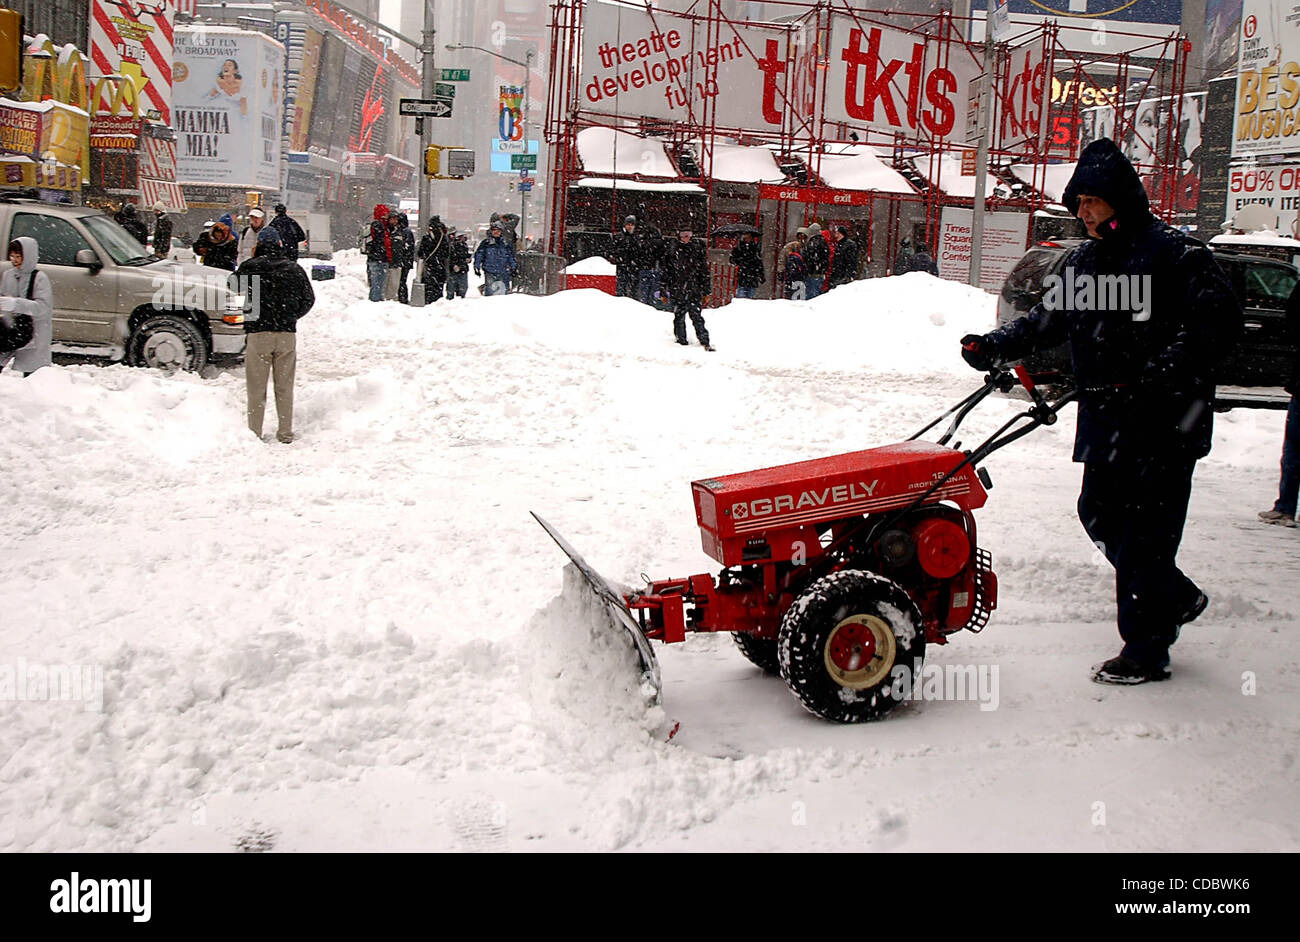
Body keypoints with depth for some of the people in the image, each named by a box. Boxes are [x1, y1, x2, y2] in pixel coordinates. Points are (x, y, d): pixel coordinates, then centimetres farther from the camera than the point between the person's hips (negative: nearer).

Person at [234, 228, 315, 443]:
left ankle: (254, 432, 8)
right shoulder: (294, 269, 6)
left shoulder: (249, 267, -4)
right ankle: (285, 433, 13)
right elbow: (309, 299, 14)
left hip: (258, 334, -2)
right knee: (284, 387, 10)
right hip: (287, 335, 2)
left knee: (257, 387, 5)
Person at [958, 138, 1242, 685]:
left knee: (1145, 533, -4)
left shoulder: (1173, 253, -8)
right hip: (1106, 419, 8)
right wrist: (995, 346, 5)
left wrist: (1165, 370, -27)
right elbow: (1047, 321, 20)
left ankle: (1145, 652, 8)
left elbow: (1219, 322, -15)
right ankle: (1177, 597, 35)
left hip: (1164, 421, -8)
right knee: (1099, 514, 13)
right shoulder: (1084, 261, 15)